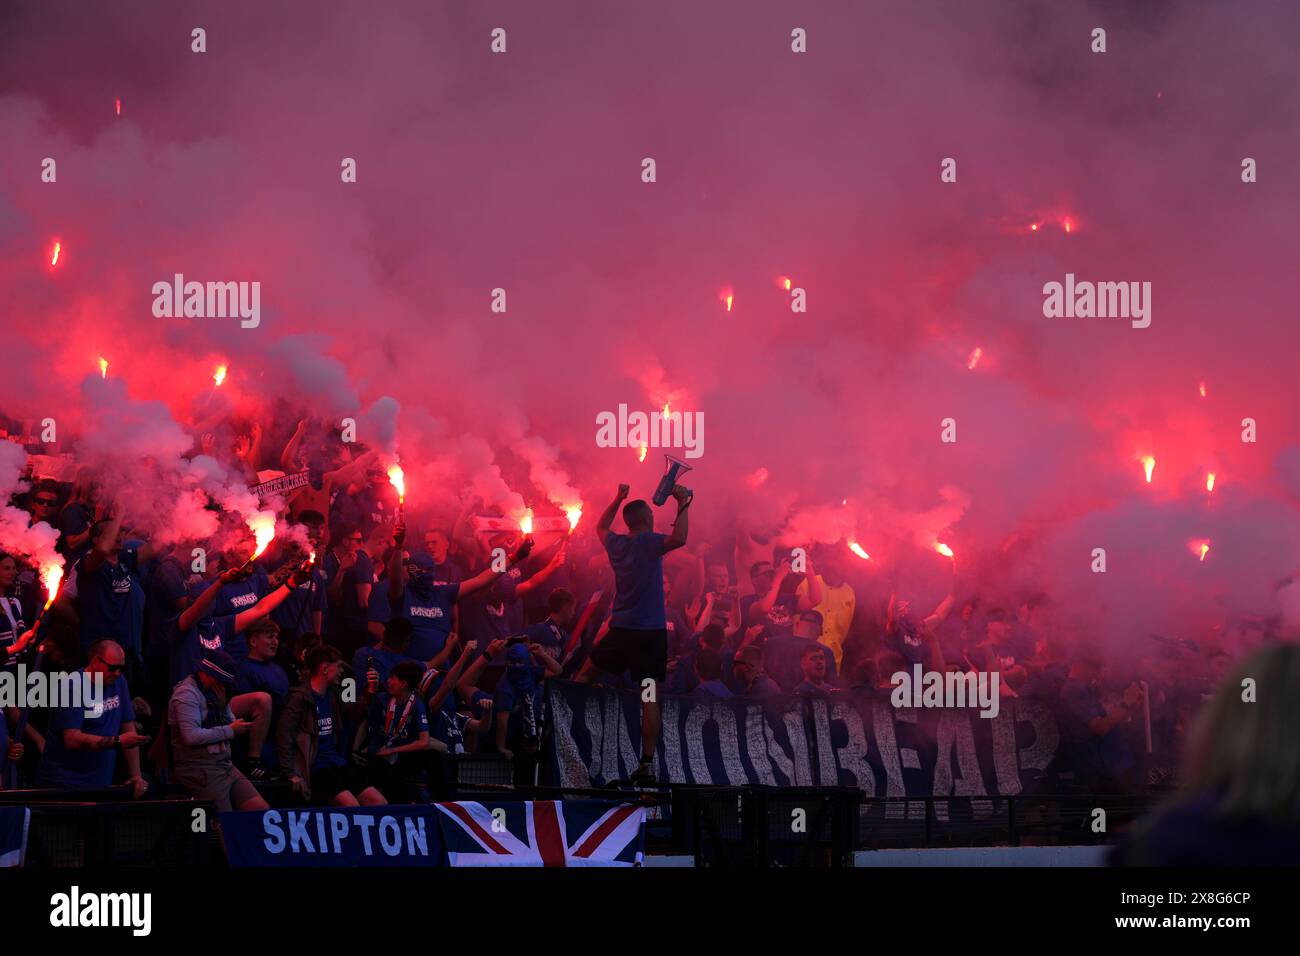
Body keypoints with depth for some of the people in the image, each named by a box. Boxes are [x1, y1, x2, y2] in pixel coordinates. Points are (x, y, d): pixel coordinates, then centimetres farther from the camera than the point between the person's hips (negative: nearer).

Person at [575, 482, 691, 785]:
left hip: (620, 631, 4)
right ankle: (647, 763, -9)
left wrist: (619, 499, 33)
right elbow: (679, 538, -30)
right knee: (650, 699, -5)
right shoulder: (649, 543, -10)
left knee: (584, 678, 24)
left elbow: (601, 527, 30)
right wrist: (683, 504, -19)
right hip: (652, 633, -4)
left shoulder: (616, 544, 7)